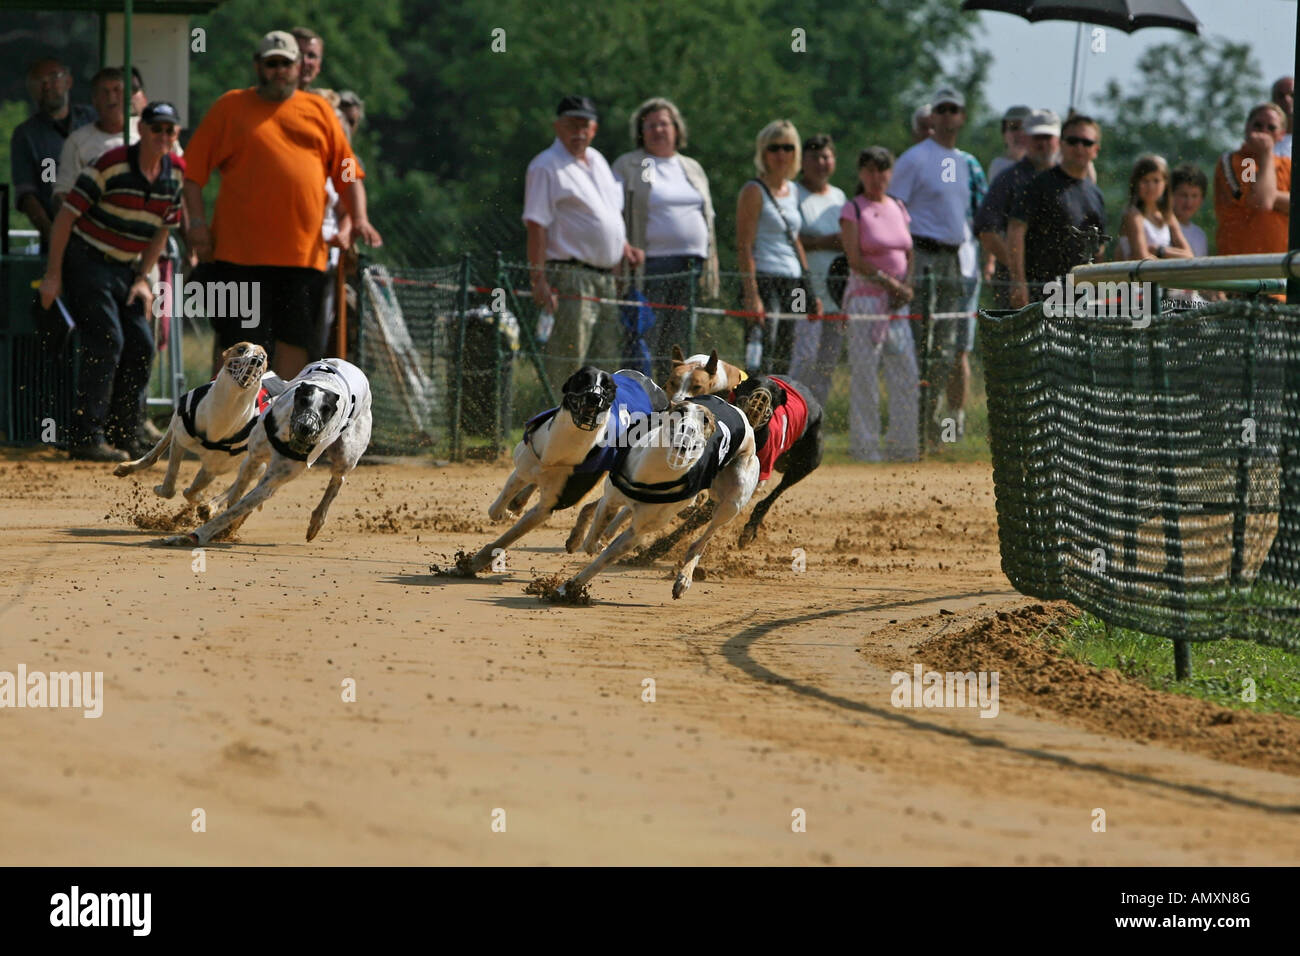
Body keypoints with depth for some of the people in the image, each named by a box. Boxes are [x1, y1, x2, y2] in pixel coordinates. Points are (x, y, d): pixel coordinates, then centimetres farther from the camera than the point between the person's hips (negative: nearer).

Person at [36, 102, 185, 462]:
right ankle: (86, 438, -18)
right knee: (107, 341, -18)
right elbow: (67, 215, -15)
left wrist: (142, 279, 6)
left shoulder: (176, 172, 1)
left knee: (141, 346, 1)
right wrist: (53, 274, -15)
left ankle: (124, 437, 10)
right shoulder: (111, 165, -19)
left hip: (126, 270, 7)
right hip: (86, 262, -7)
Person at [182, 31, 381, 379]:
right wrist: (197, 220, -4)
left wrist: (359, 219, 0)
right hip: (240, 250, -3)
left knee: (296, 338, 3)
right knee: (235, 339, -3)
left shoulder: (319, 111, 15)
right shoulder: (230, 107, 9)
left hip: (304, 251, 3)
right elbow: (193, 169, 7)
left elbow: (348, 173, 15)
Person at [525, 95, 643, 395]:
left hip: (605, 276, 8)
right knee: (568, 360, -12)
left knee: (606, 356, 9)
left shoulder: (598, 162, 18)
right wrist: (539, 278, -20)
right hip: (571, 276, -8)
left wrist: (625, 247, 13)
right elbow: (536, 224, -13)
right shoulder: (546, 166, -7)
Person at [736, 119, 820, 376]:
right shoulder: (754, 191, -5)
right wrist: (751, 295, -19)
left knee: (783, 363, 6)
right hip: (764, 281, -8)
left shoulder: (792, 191, 17)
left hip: (791, 285, 8)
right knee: (761, 364, -15)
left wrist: (809, 292, 19)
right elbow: (744, 247, -11)